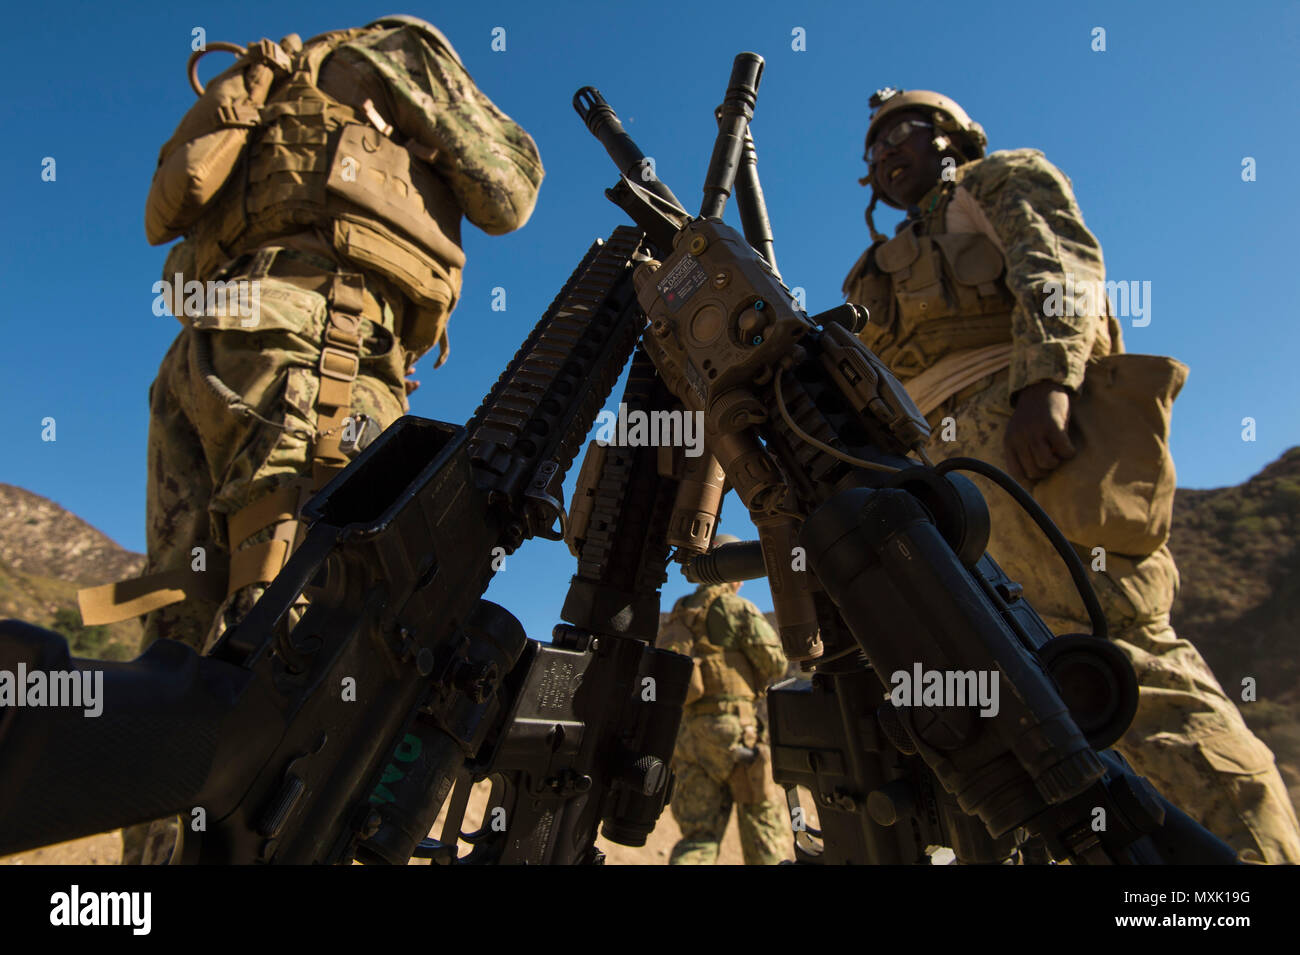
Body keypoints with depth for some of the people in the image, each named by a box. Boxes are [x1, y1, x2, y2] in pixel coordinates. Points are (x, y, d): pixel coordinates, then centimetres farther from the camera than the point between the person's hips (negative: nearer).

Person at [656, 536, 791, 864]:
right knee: (766, 828, 5)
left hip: (687, 733, 6)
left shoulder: (676, 617, 18)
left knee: (698, 837, 5)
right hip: (734, 727, -5)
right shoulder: (736, 608, -2)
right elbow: (775, 663, -7)